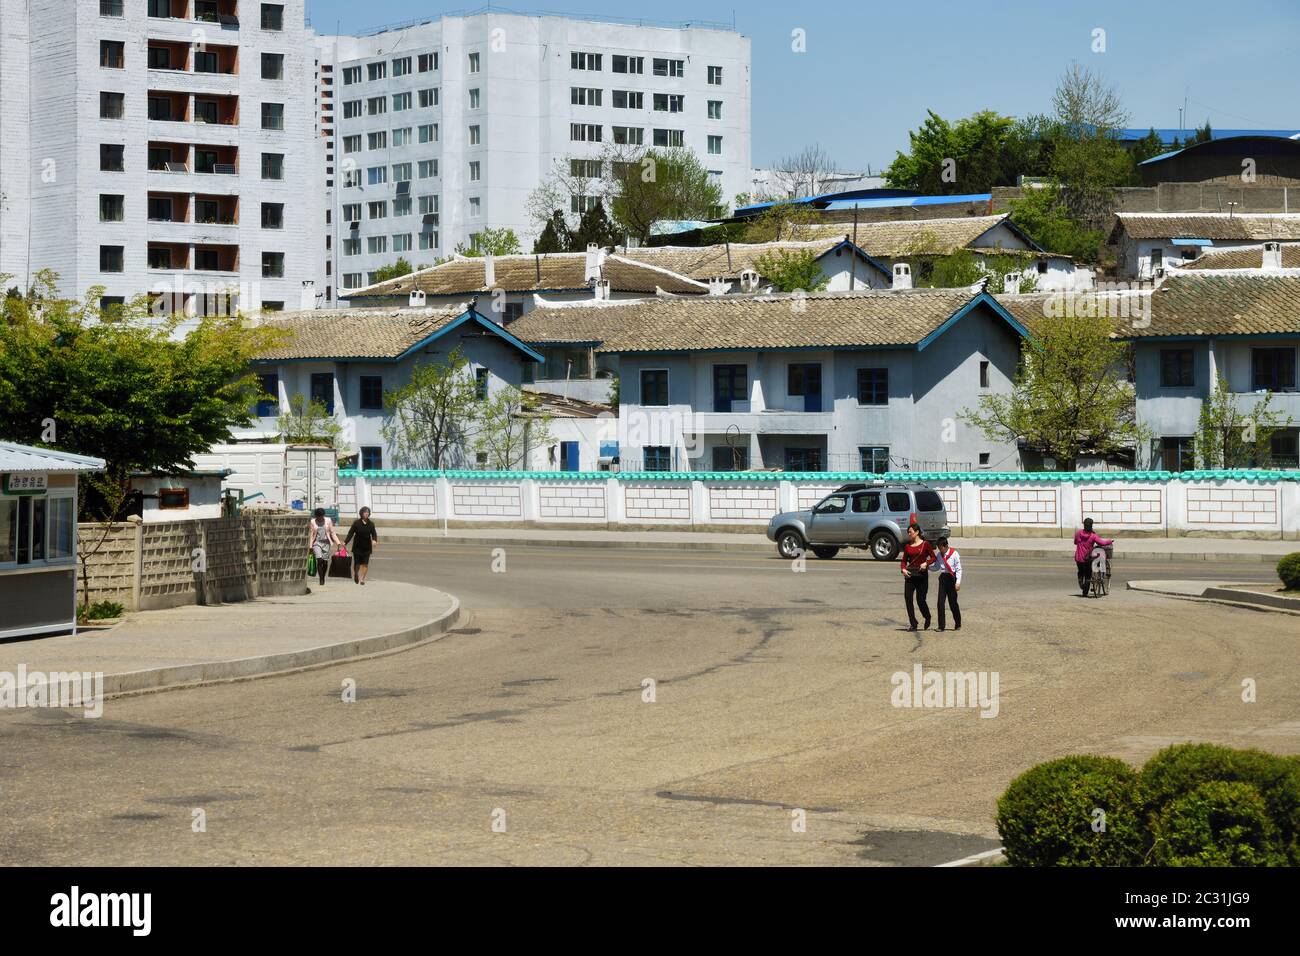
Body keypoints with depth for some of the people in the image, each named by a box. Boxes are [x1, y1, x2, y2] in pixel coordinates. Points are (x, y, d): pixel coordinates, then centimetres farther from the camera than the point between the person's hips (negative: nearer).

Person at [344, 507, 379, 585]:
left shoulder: (371, 524, 4)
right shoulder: (356, 523, -2)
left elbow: (374, 534, 2)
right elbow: (350, 533, -2)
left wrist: (374, 540, -19)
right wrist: (345, 542, -11)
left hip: (367, 547, 1)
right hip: (357, 546, -1)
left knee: (365, 564, -4)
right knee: (357, 563, 2)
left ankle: (362, 579, 3)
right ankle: (356, 574, 30)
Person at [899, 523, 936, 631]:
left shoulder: (925, 544, -2)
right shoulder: (907, 546, 9)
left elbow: (933, 557, 0)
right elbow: (904, 560, 12)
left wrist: (926, 563, -17)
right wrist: (903, 569, -6)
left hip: (922, 574, -4)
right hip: (910, 575, 4)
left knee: (920, 599, -3)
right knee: (908, 598, -5)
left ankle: (927, 620, 25)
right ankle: (913, 624, 3)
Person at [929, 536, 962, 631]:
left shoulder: (954, 554, -8)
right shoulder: (939, 555, 6)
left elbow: (958, 569, -7)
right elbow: (936, 566, 16)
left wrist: (958, 582, -12)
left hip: (951, 578, -4)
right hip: (942, 578, 4)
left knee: (953, 602, 3)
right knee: (940, 602, -3)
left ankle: (958, 624, 20)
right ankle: (941, 625, 1)